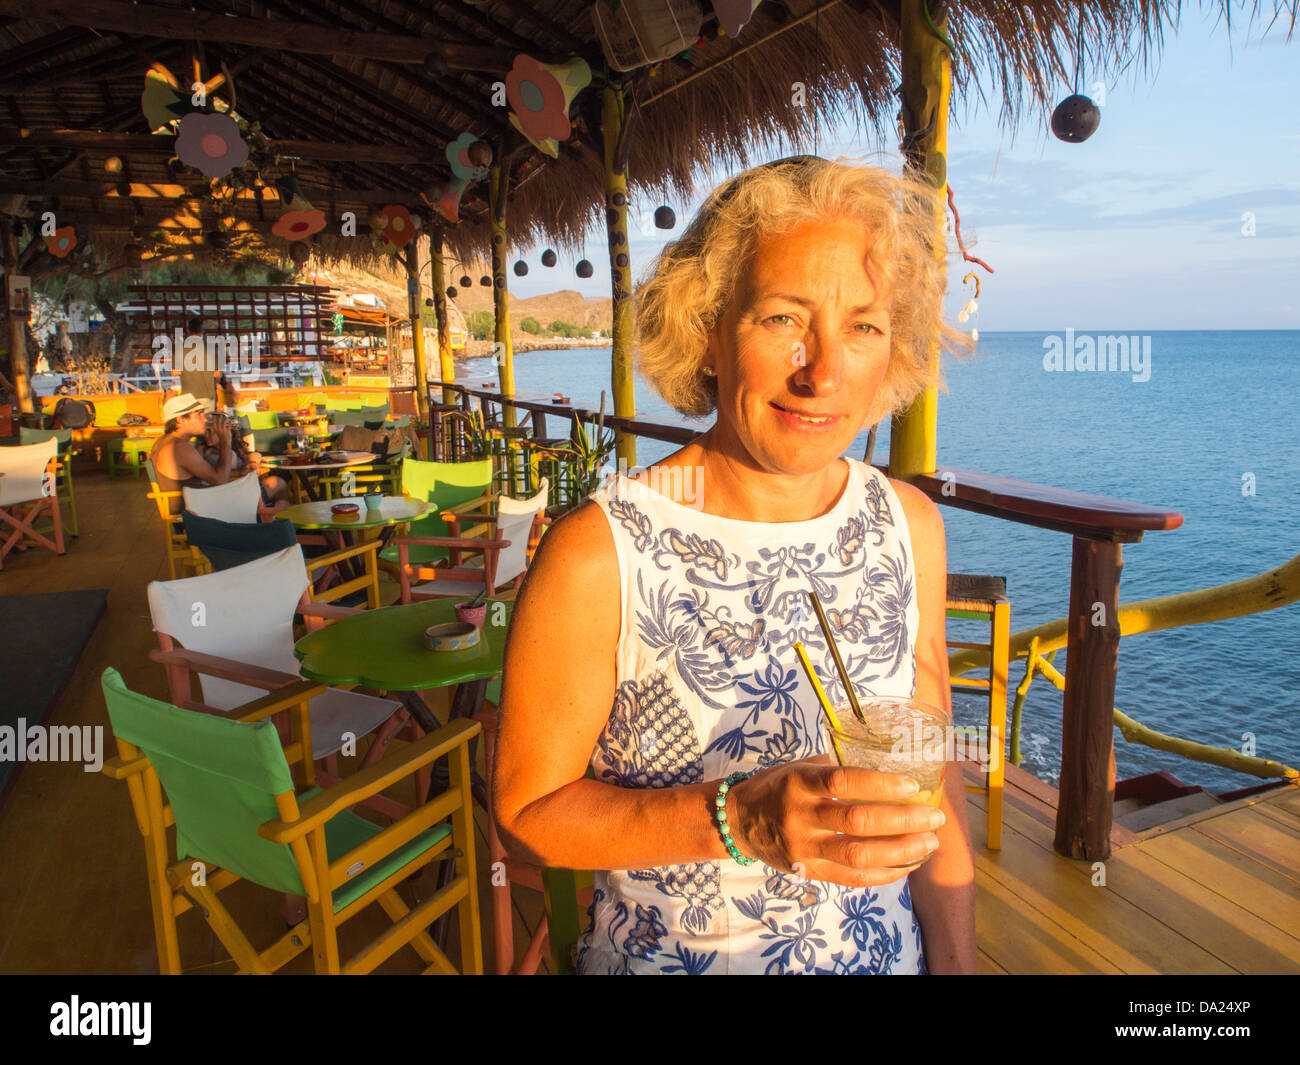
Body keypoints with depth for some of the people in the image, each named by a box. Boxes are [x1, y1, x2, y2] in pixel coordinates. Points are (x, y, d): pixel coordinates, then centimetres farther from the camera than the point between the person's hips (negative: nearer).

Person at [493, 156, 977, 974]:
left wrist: (957, 962, -3)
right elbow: (525, 813, -16)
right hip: (664, 954, -3)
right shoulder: (598, 553, -24)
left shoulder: (911, 526, -9)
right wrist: (739, 820, -30)